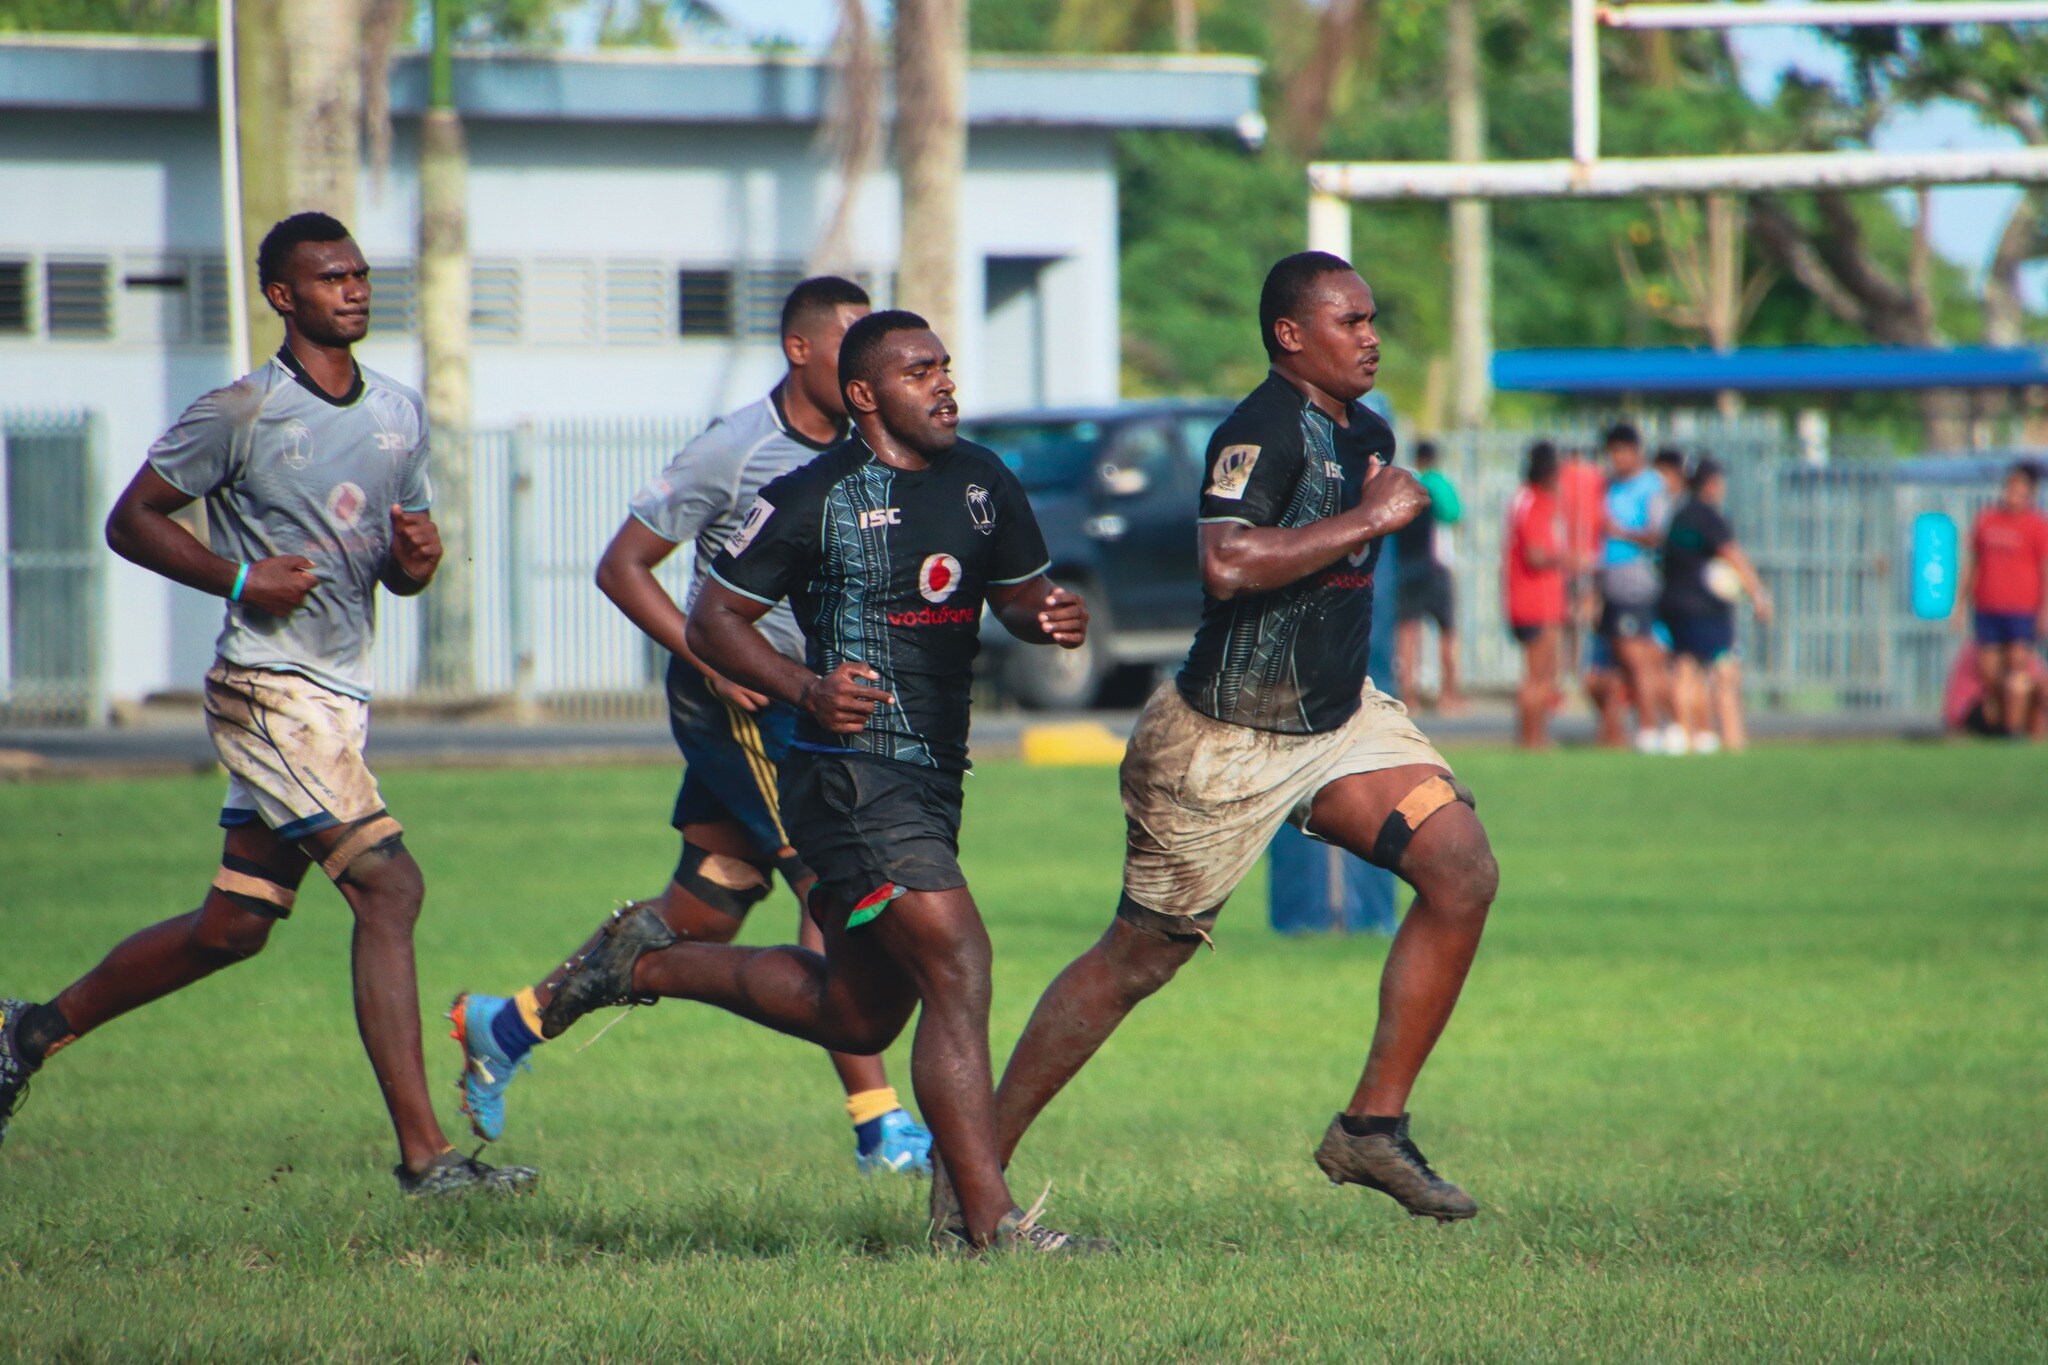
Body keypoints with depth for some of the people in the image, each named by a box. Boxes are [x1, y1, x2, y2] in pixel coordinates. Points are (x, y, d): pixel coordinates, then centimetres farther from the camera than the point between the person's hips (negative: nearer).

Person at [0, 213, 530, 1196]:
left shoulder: (400, 414, 12)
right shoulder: (242, 415, -10)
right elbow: (131, 519, -3)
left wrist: (415, 558, -4)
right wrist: (241, 579, -16)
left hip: (337, 699, 8)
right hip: (269, 692, -8)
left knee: (232, 928, 15)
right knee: (388, 887, -19)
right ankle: (424, 1155, -21)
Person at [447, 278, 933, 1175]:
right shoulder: (736, 450, -14)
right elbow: (621, 567, -10)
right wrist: (712, 660, -20)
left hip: (808, 695, 8)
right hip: (742, 704, -8)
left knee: (701, 916, 12)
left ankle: (506, 1026, 26)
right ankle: (878, 1126, -13)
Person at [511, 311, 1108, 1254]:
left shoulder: (982, 483, 10)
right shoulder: (814, 499, -9)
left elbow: (1017, 594, 23)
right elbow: (712, 621, -3)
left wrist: (1048, 618, -2)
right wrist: (806, 689, -19)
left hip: (935, 780, 8)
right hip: (852, 776, -8)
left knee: (857, 1015, 17)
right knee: (957, 969, -19)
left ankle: (650, 964, 35)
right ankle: (989, 1221, -18)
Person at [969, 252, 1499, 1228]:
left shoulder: (1367, 435, 9)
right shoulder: (1260, 434, -20)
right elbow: (1227, 563, -37)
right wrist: (1368, 520, -29)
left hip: (1339, 718, 8)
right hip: (1228, 743, -8)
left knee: (1462, 872, -10)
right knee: (1139, 957, -1)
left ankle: (1374, 1125, -2)